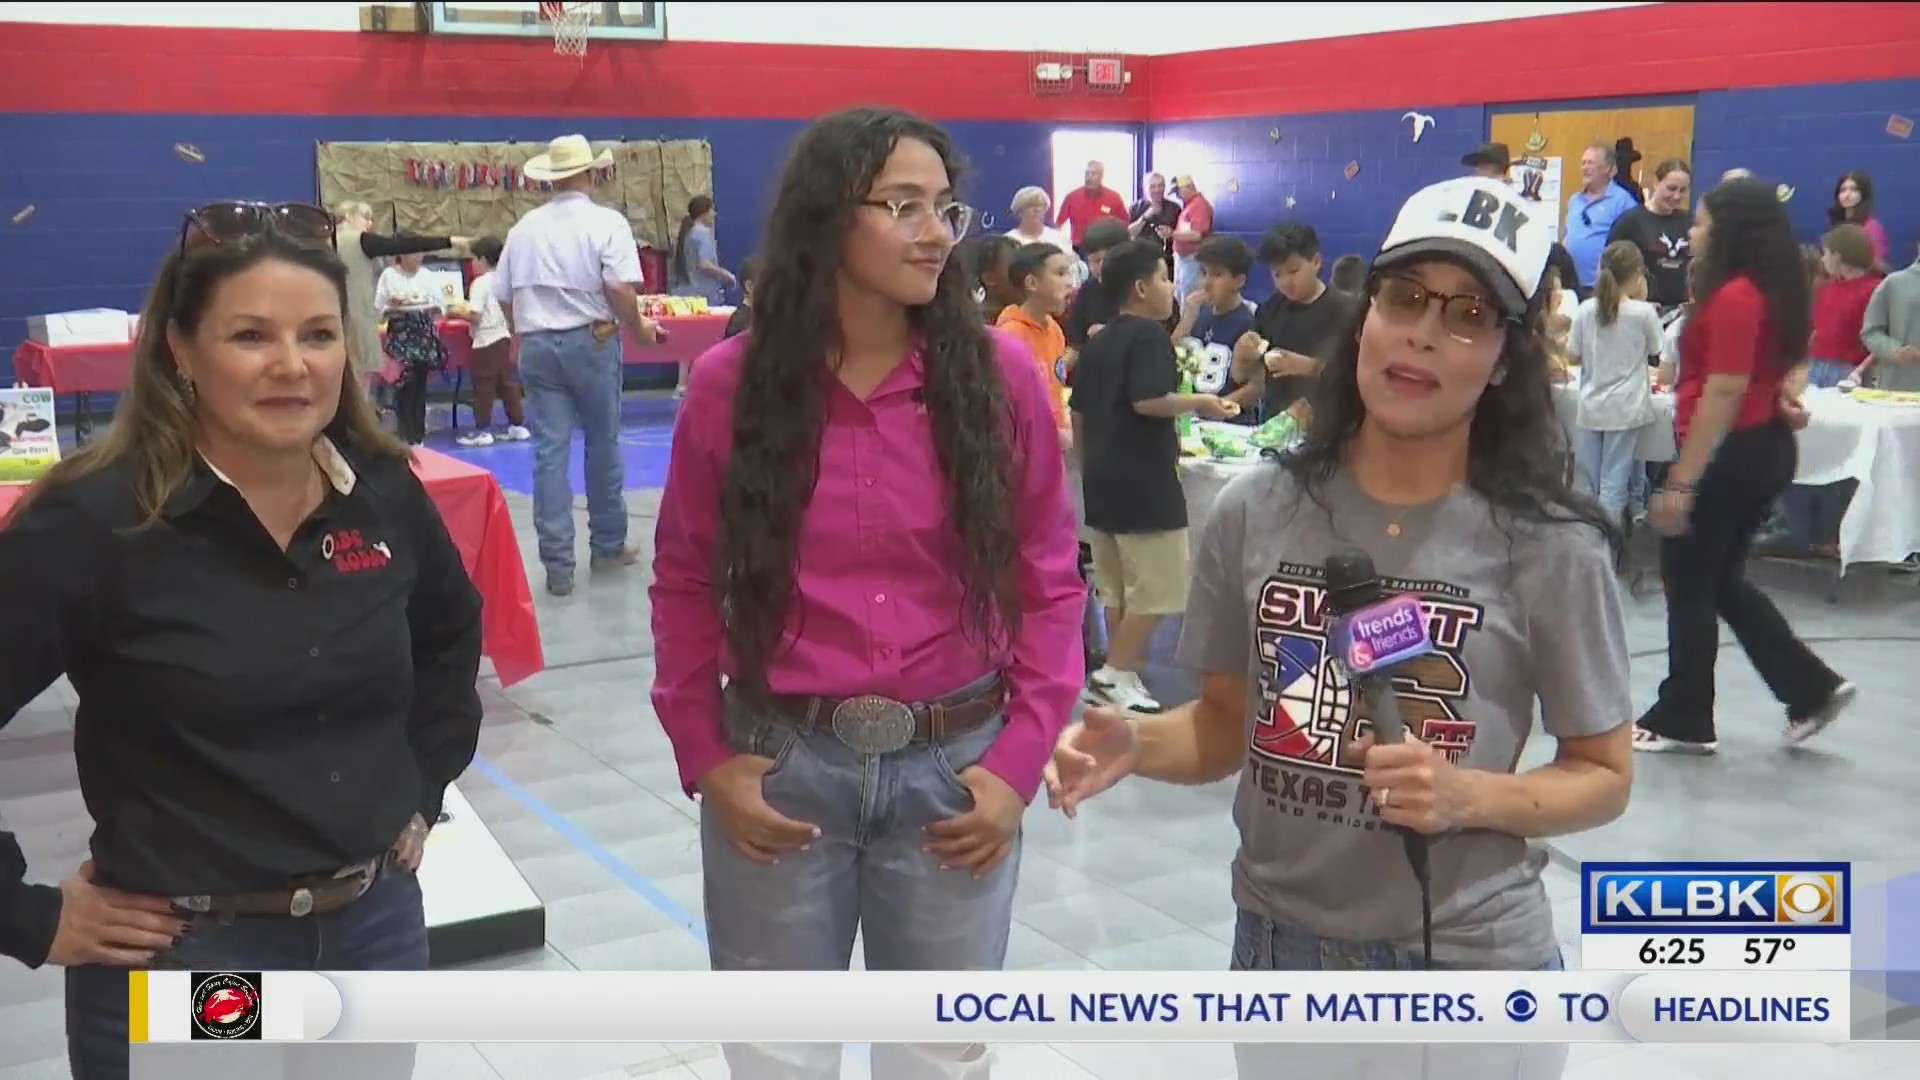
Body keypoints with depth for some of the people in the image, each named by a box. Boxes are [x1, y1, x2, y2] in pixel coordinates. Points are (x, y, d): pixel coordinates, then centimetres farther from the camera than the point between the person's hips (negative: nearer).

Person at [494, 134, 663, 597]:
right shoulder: (606, 221, -5)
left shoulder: (525, 227, 8)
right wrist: (637, 328, -1)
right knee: (603, 445, 12)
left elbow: (504, 296, 11)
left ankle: (558, 566, -1)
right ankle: (608, 546, 24)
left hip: (536, 346, 3)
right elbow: (619, 288, -17)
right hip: (590, 341, -3)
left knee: (549, 453, 1)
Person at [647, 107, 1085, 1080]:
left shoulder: (1000, 375, -5)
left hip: (952, 767, 1)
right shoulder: (730, 383, -5)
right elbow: (685, 582, 3)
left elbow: (1048, 580, 0)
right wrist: (705, 759, -3)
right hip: (779, 765, 0)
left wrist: (1019, 761, -6)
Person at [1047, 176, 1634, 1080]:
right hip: (1279, 952, 3)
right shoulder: (1255, 511, -5)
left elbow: (1603, 776, -3)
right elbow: (1228, 721, 5)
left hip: (1466, 972, -2)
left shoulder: (1547, 547, -12)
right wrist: (1137, 745, -15)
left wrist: (1469, 796, -20)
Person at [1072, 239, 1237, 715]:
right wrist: (1200, 402, -10)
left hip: (1102, 480, 9)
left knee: (1117, 587, 14)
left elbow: (1078, 414, 18)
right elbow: (1148, 401, -24)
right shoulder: (1149, 334, -11)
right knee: (1158, 587, -2)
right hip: (1144, 480, -9)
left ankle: (1121, 675, 18)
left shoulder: (1097, 343, 15)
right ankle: (1115, 673, -3)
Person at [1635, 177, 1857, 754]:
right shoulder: (1772, 292, 11)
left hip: (1732, 453, -10)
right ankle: (1812, 687, 20)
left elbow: (1724, 392, -24)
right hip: (1766, 448, 10)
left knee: (1688, 585, 3)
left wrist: (1682, 482, -23)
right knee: (1722, 581, 19)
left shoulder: (1734, 297, -20)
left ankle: (1683, 721, 14)